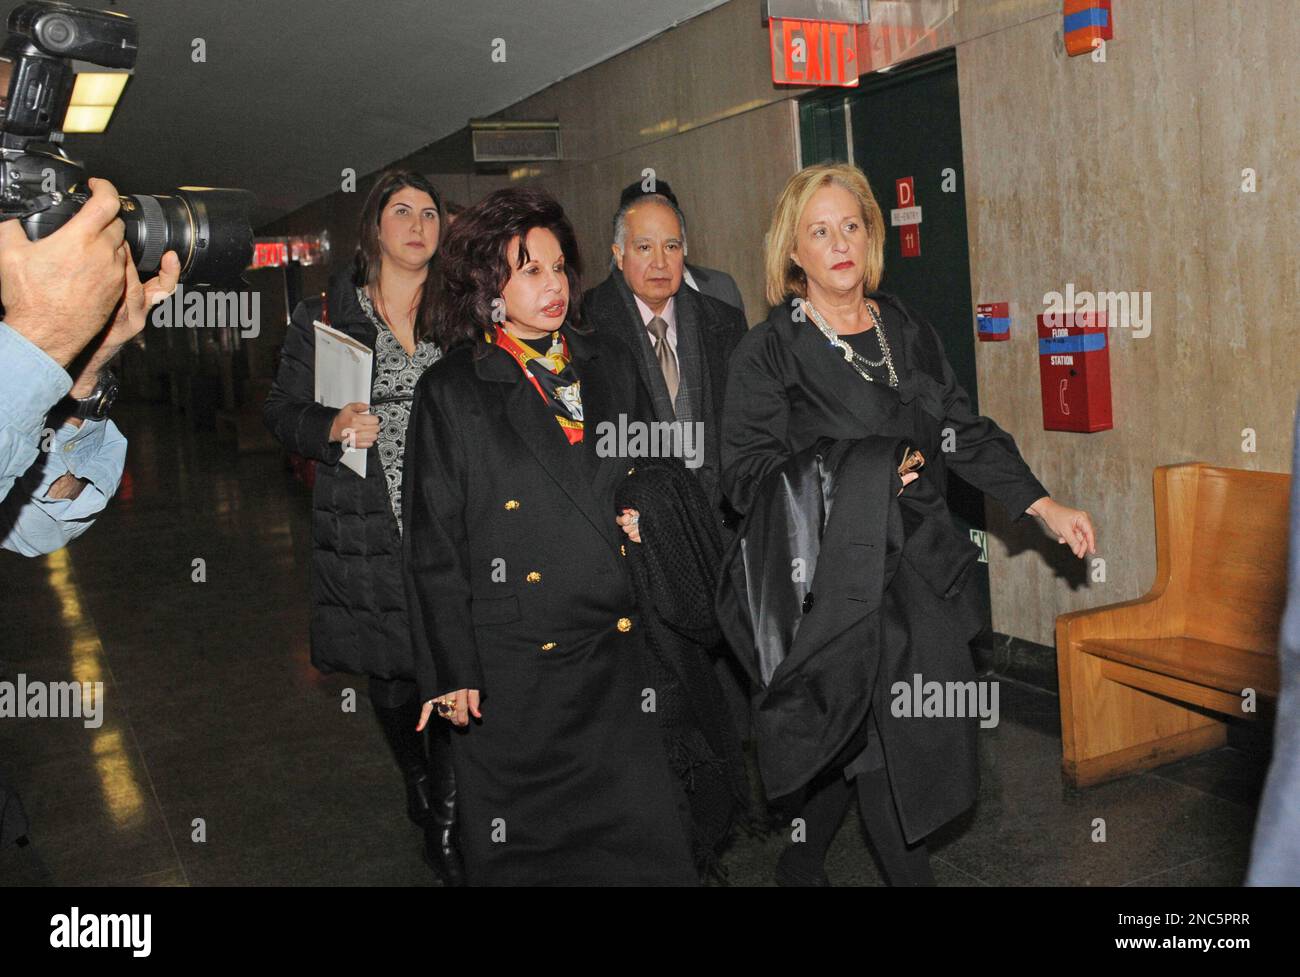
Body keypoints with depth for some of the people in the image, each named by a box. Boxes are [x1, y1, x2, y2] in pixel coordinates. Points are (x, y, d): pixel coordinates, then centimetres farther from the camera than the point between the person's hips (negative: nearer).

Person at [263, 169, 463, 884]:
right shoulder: (325, 317, 5)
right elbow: (283, 413, 6)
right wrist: (333, 427, -14)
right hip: (366, 535, 0)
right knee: (388, 679, 12)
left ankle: (447, 823, 12)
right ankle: (418, 783, 38)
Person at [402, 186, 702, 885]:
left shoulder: (608, 365, 9)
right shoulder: (452, 392, -4)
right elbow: (434, 545, -5)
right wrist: (452, 672, -8)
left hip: (621, 651, 4)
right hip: (516, 665, -3)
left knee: (649, 835, 5)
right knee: (525, 851, 8)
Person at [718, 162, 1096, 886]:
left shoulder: (910, 333, 11)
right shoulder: (769, 351, -5)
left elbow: (963, 432, 12)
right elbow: (748, 475, -10)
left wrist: (1046, 507, 6)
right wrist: (856, 473, -14)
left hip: (922, 574, 5)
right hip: (839, 578, -5)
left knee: (859, 742, 11)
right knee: (880, 745, -1)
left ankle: (802, 864, 33)